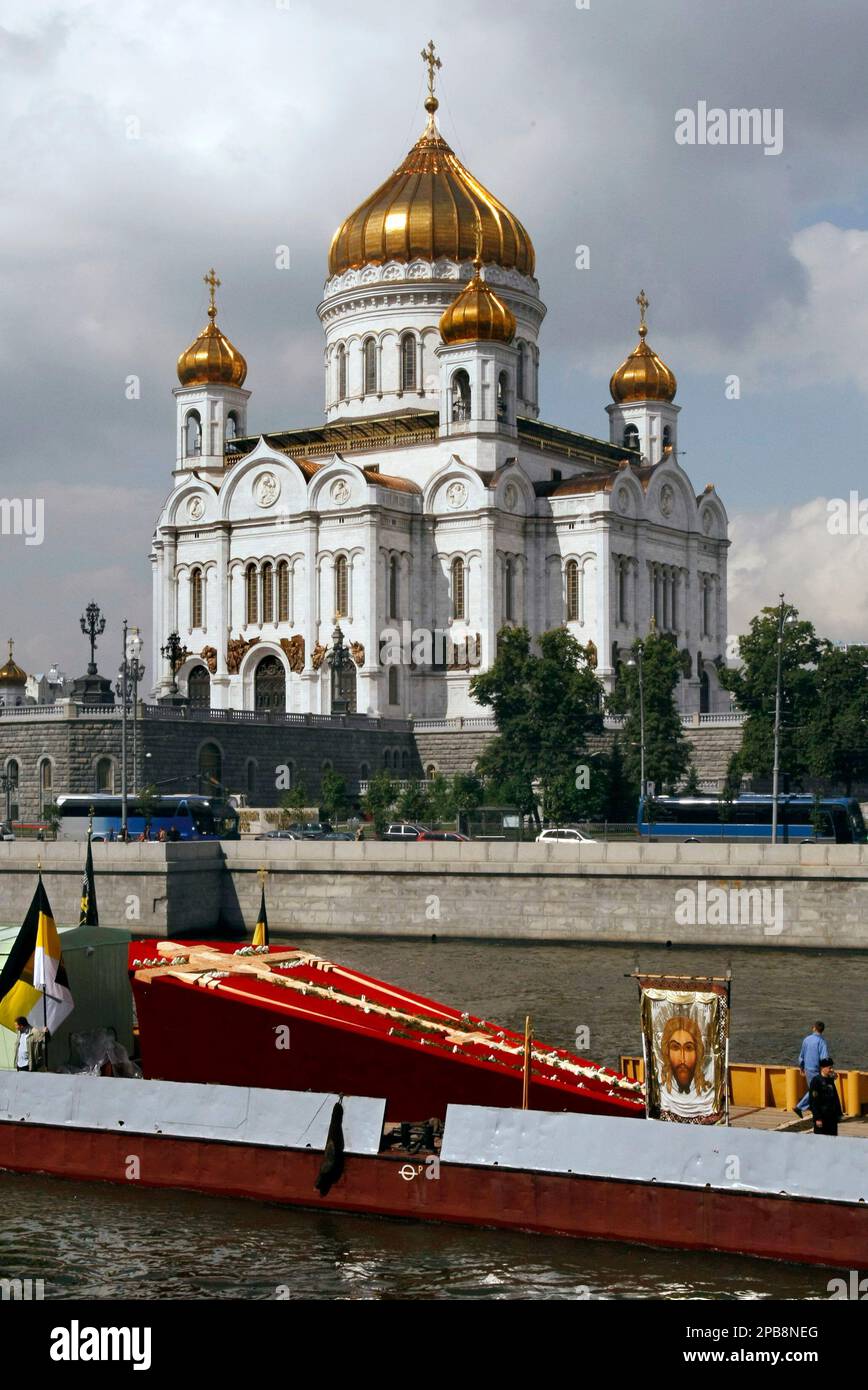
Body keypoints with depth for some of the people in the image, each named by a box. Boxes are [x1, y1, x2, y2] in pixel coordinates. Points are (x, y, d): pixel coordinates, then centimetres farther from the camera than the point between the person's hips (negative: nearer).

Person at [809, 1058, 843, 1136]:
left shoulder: (831, 1080, 10)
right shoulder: (816, 1081, -12)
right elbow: (814, 1101, -14)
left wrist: (839, 1113, 14)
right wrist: (817, 1118, -17)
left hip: (832, 1116, 7)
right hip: (822, 1116, -7)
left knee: (832, 1138, 9)